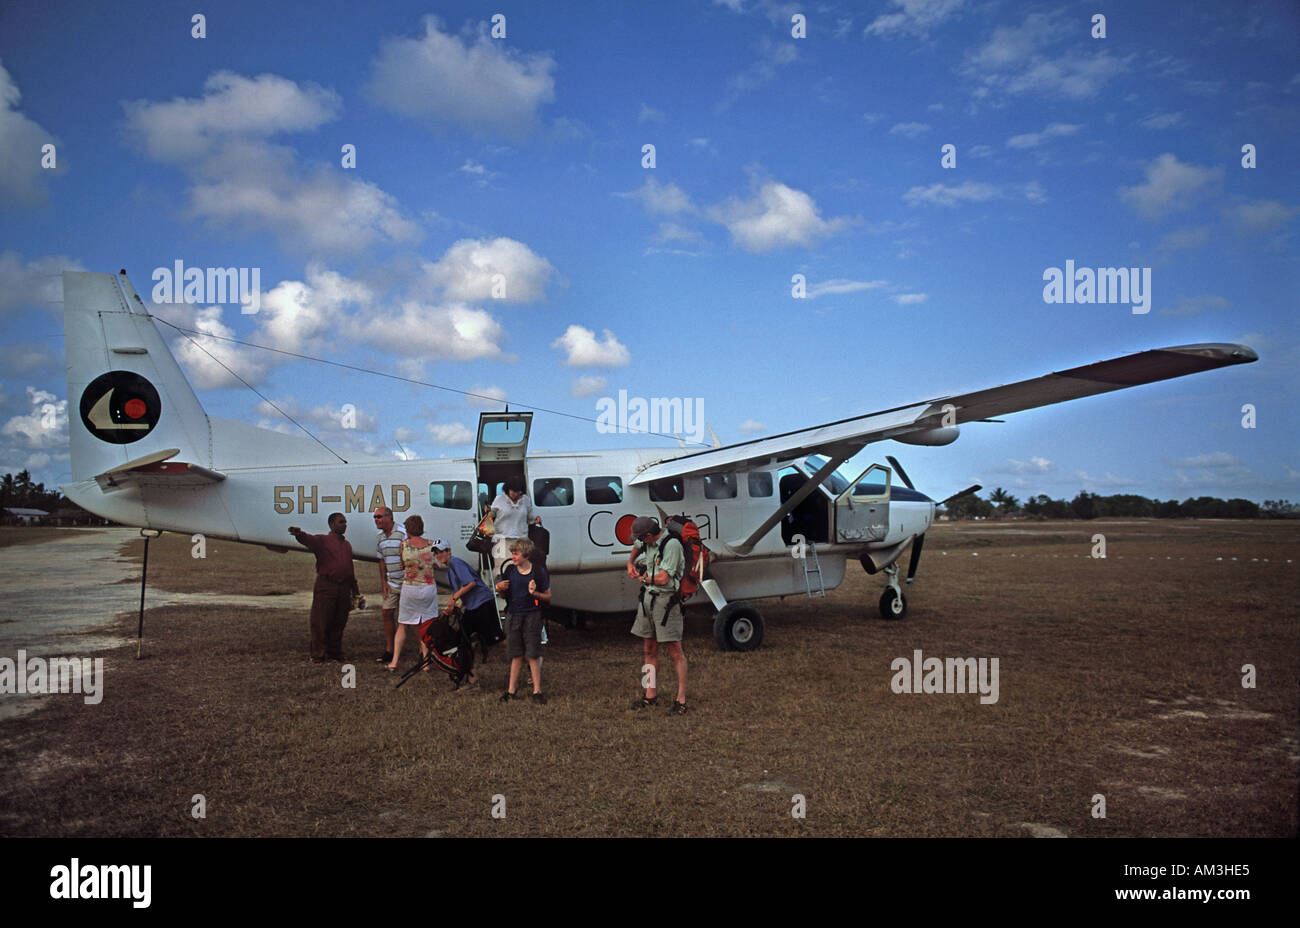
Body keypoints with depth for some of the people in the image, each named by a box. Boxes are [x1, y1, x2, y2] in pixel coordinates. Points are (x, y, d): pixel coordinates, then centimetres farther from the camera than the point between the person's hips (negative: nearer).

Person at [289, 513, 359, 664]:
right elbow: (309, 540, -21)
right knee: (321, 622, -2)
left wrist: (355, 590, 22)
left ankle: (335, 653, 21)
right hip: (326, 585, -5)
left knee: (339, 623, 10)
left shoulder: (347, 545, 19)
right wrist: (299, 533, -45)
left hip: (344, 588, 5)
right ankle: (318, 655, 5)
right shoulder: (322, 541, 1)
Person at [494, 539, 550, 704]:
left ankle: (537, 690, 7)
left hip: (532, 617, -3)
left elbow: (548, 597, -2)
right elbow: (504, 591, 16)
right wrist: (500, 588, -7)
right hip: (513, 616, 4)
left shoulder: (538, 572, -8)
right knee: (516, 655, 11)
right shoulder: (509, 570, 3)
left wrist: (535, 593, -20)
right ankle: (511, 689, 18)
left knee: (533, 655, -1)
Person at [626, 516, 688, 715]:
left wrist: (644, 579, -5)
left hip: (666, 600, -8)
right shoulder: (648, 542, 7)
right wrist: (630, 562, 23)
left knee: (675, 651, -4)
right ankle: (651, 695, 23)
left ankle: (681, 700, -1)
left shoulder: (672, 545, -18)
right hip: (648, 598, 8)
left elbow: (663, 579, -23)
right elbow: (637, 547, 35)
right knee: (650, 649, 13)